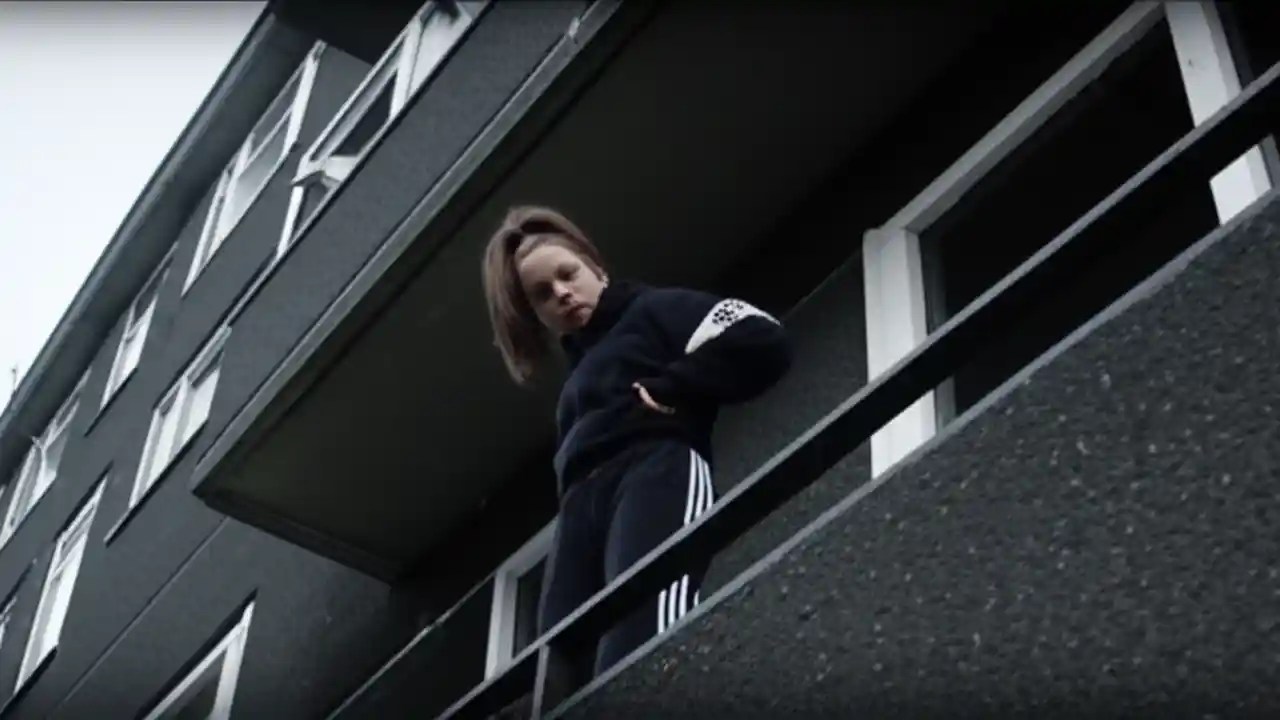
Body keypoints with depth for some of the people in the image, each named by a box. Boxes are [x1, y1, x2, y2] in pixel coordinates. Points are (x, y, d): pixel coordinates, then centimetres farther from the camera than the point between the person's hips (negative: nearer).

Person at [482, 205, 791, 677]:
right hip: (583, 507, 7)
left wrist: (664, 389, 1)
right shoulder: (580, 375, 38)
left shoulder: (653, 310, 18)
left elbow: (763, 340, 1)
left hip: (657, 473, -7)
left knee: (638, 656, -35)